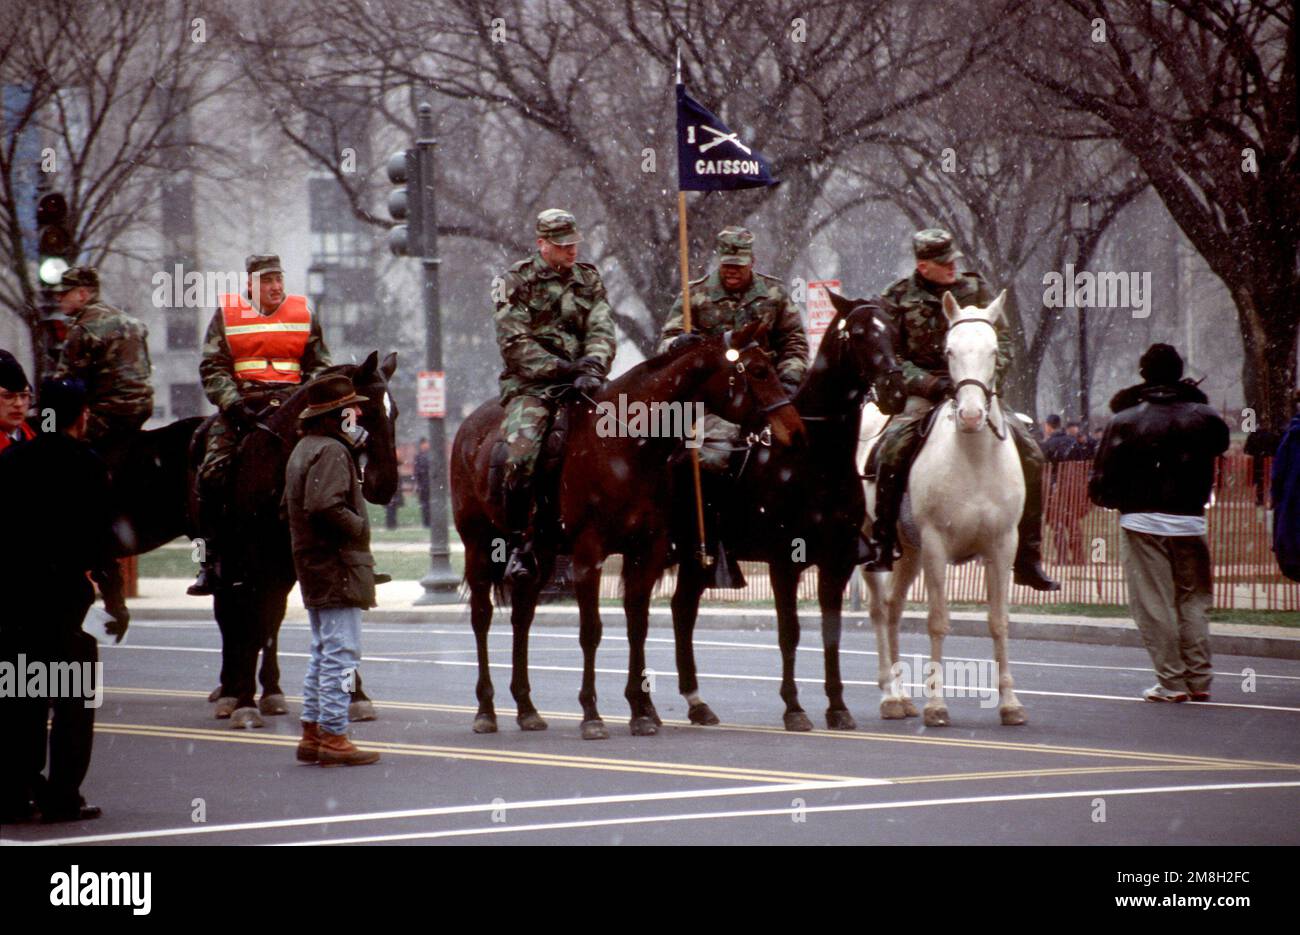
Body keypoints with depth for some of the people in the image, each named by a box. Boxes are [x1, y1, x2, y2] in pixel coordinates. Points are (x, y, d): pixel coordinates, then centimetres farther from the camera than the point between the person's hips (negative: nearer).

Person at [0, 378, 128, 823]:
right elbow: (99, 540, -9)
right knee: (74, 700, 3)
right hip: (66, 598, -4)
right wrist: (116, 601, -3)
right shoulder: (86, 465, -7)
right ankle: (62, 797, -1)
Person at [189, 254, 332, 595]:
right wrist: (234, 404, -12)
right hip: (241, 404, -1)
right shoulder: (226, 315, 9)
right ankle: (211, 559, -11)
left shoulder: (304, 315, 14)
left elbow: (319, 366, 16)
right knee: (212, 474, -17)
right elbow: (213, 369, 3)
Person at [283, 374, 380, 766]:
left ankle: (312, 734, 19)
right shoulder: (331, 452, -16)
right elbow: (325, 508, -29)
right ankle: (333, 737, -7)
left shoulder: (303, 450, 17)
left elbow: (295, 507, 22)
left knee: (323, 653, 16)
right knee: (341, 652, -8)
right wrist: (359, 527, -15)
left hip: (315, 569, 11)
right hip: (338, 569, -11)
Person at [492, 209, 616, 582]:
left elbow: (601, 331, 4)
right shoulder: (517, 282, 2)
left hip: (580, 381, 4)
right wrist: (562, 369, -14)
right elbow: (515, 343, -6)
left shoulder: (589, 279, 15)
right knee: (518, 453, -29)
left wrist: (592, 367, -17)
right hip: (530, 384, -4)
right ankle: (519, 544, -18)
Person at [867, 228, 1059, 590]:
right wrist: (928, 383, -16)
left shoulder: (976, 290, 8)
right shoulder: (900, 298, 1)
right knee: (893, 446, -32)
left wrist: (990, 375, -11)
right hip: (923, 393, -3)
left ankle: (1028, 557, -3)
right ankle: (882, 544, -22)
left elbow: (1002, 341, 8)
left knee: (1030, 455, -11)